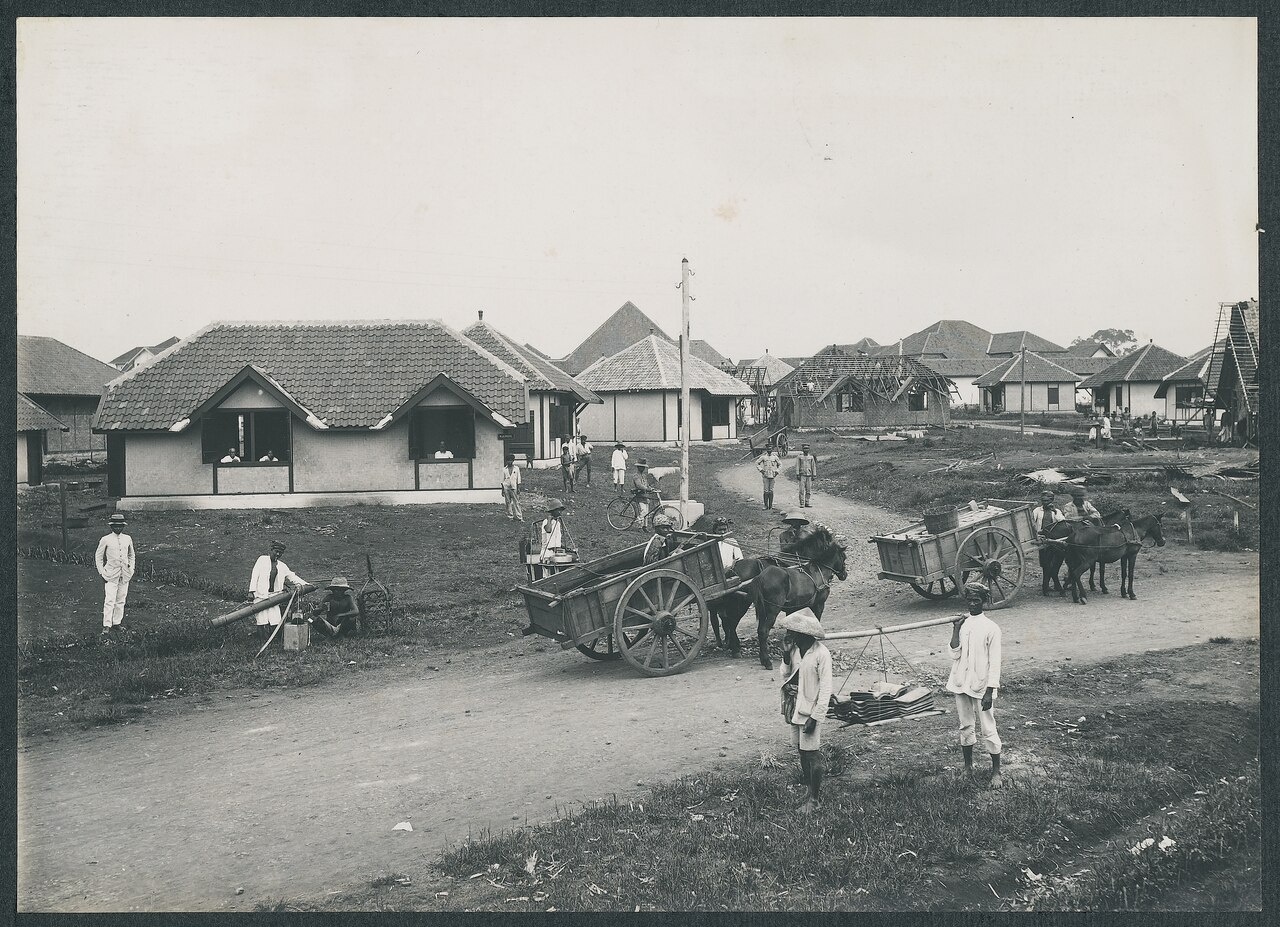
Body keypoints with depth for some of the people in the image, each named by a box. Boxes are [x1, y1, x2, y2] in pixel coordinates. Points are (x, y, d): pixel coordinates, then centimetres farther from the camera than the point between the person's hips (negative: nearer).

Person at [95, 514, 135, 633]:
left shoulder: (128, 539, 7)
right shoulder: (105, 540, -3)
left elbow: (131, 556, 20)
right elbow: (98, 557, 4)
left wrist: (131, 570, 11)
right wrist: (102, 573, -1)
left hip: (125, 575, 4)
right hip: (111, 574, -4)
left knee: (121, 600, 7)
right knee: (109, 600, -9)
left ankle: (117, 622, 16)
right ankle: (106, 625, -6)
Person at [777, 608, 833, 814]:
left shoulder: (821, 654, -18)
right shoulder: (793, 648, 1)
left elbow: (825, 689, -16)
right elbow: (783, 676, 8)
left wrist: (815, 717, -18)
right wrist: (785, 657, -10)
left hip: (811, 709, -7)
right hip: (794, 707, 7)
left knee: (812, 753, 1)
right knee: (801, 750, 15)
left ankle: (813, 798, 12)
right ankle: (809, 785, 31)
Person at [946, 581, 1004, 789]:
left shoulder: (991, 628, -9)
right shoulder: (961, 624, 5)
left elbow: (994, 663, -10)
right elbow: (955, 655, -2)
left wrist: (989, 692, -14)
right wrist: (956, 629, -11)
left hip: (981, 686, -4)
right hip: (962, 685, 5)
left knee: (988, 730, 0)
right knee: (966, 727, 13)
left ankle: (996, 772, 10)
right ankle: (968, 766, 26)